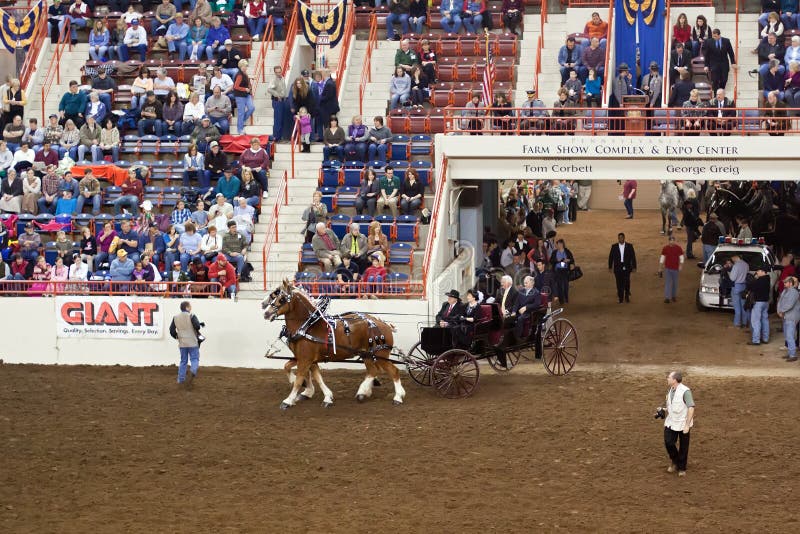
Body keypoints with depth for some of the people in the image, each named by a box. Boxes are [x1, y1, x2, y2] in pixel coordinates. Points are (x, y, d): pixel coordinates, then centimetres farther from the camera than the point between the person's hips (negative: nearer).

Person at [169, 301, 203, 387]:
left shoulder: (176, 318, 4)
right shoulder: (191, 316, -11)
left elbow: (172, 331, 6)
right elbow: (197, 326, -21)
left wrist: (177, 337, 22)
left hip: (182, 344, 4)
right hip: (193, 343, -4)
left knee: (183, 361, 15)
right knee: (195, 359, 2)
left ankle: (181, 379, 14)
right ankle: (192, 371, -27)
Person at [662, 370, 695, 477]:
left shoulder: (685, 391, -21)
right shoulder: (670, 391, 4)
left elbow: (691, 408, -22)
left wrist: (687, 425, -24)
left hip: (683, 424, -6)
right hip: (671, 423, 6)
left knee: (683, 447, 6)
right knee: (668, 442, -2)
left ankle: (682, 468, 22)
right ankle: (675, 462, 23)